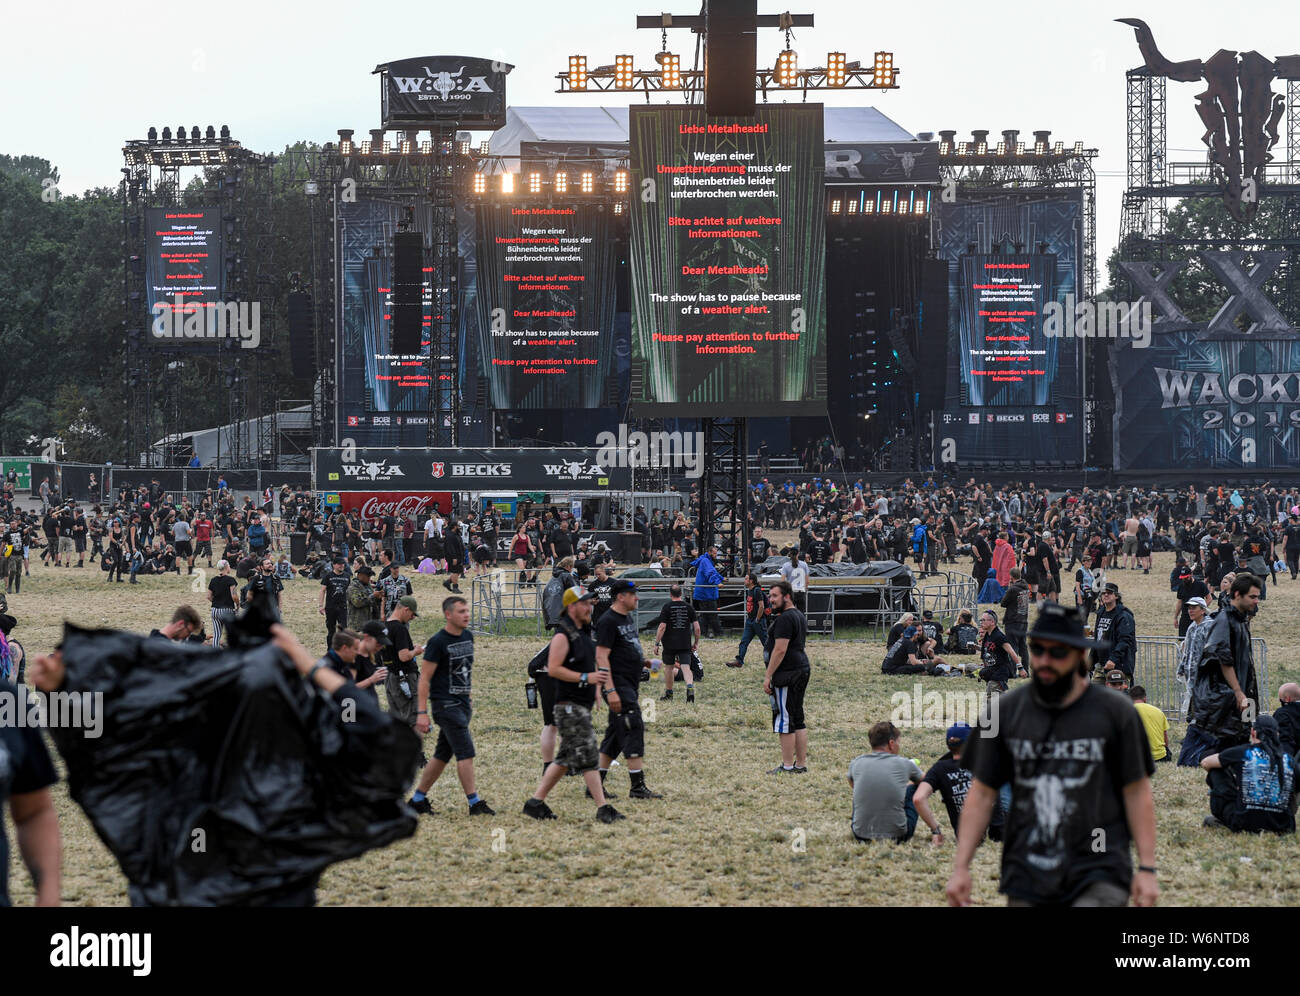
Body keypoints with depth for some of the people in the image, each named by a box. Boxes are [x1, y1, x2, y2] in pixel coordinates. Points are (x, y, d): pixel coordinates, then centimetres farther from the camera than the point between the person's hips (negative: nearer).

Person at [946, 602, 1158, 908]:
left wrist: (1146, 868, -2)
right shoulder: (1006, 711, 6)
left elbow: (1137, 793, 4)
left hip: (1098, 876, -3)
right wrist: (961, 867, 3)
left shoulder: (1115, 713, 1)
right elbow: (982, 794, 9)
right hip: (1027, 880, 3)